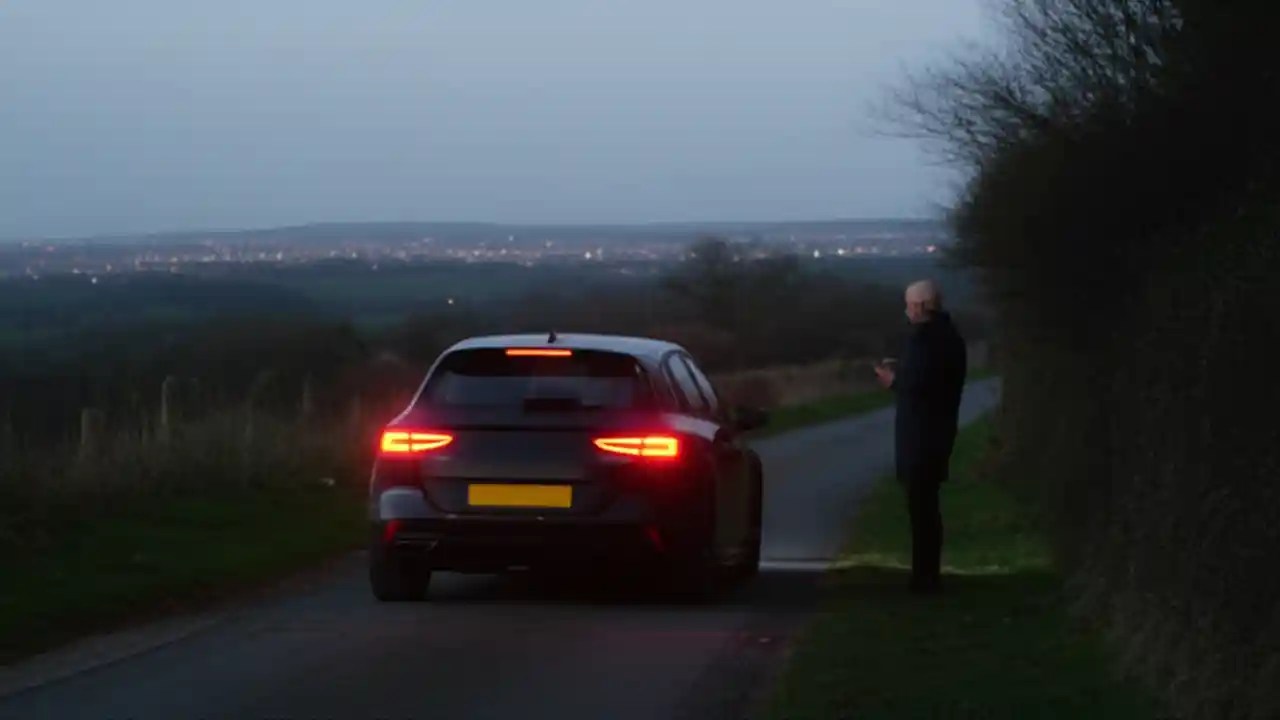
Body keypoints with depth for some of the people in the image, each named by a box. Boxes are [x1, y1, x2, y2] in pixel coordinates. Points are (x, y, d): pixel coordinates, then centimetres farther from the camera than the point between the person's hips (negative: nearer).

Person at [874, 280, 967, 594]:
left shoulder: (925, 337, -18)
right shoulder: (947, 336, 13)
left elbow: (918, 384, -26)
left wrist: (893, 380, -8)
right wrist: (899, 374, 11)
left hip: (920, 435, -10)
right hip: (937, 431, 10)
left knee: (920, 505, -6)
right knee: (927, 505, 16)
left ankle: (924, 577, -4)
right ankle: (929, 574, 21)